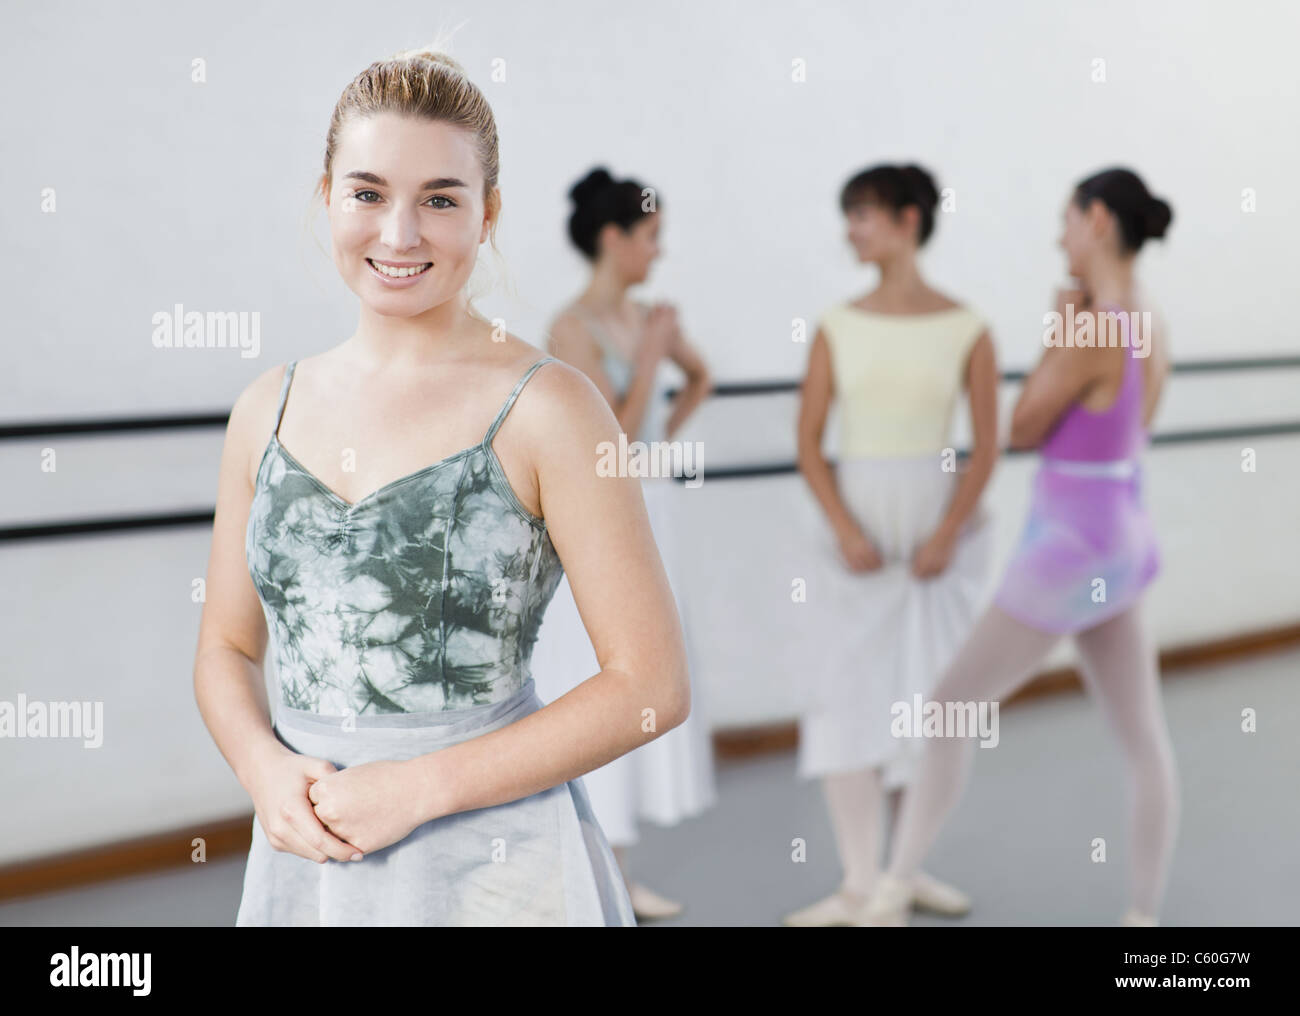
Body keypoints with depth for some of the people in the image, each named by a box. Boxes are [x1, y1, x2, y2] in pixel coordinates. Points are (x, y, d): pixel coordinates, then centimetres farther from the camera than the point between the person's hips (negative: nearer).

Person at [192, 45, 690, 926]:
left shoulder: (547, 407, -10)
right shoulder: (270, 409, 4)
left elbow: (652, 686, -11)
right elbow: (228, 648, 13)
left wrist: (421, 787, -14)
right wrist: (264, 768, -7)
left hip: (492, 865, -4)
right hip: (304, 860, 4)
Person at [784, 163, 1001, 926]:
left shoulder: (966, 330, -2)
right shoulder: (838, 328, 1)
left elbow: (987, 446, -2)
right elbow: (810, 441, 0)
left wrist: (947, 535, -11)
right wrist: (845, 530, -11)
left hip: (939, 520, 0)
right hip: (860, 524, 1)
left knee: (928, 692, 7)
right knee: (852, 689, -4)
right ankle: (859, 884, 1)